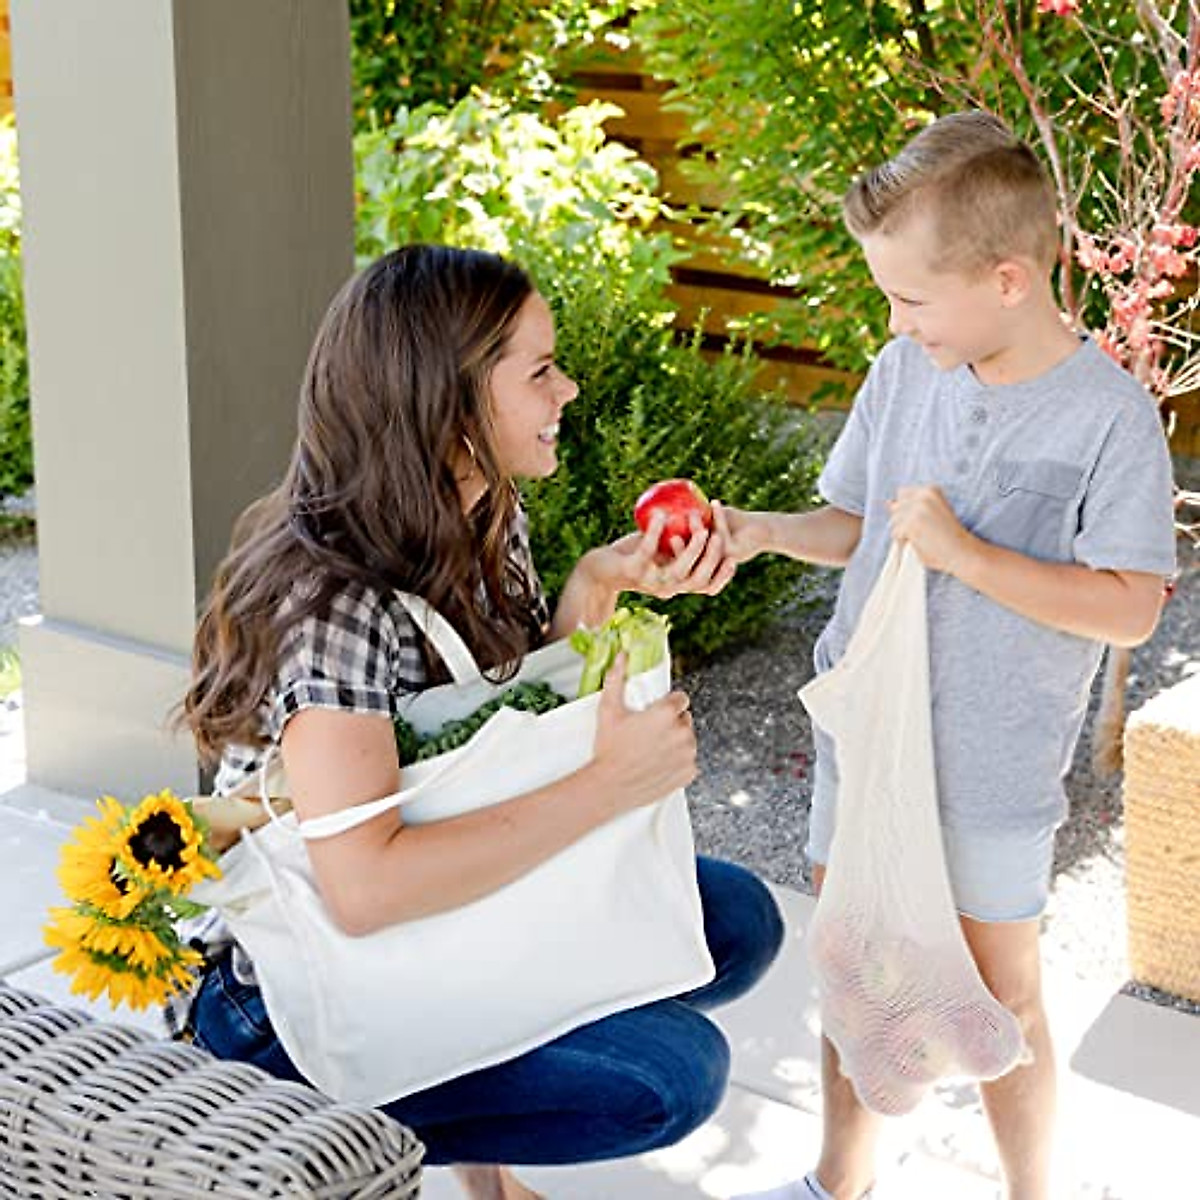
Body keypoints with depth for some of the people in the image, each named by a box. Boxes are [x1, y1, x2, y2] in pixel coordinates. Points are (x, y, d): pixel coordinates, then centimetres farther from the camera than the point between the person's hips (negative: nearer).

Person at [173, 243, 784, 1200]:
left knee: (739, 920, 1)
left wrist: (601, 585, -10)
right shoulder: (332, 601, -30)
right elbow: (364, 889, -37)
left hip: (445, 906, 9)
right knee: (673, 1073, -19)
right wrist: (612, 785, -32)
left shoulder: (486, 516, -3)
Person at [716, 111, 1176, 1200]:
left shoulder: (1109, 416, -17)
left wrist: (965, 552, -26)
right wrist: (757, 531, -9)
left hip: (992, 768, -5)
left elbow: (1129, 609, -18)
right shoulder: (906, 371, -2)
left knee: (999, 996, 10)